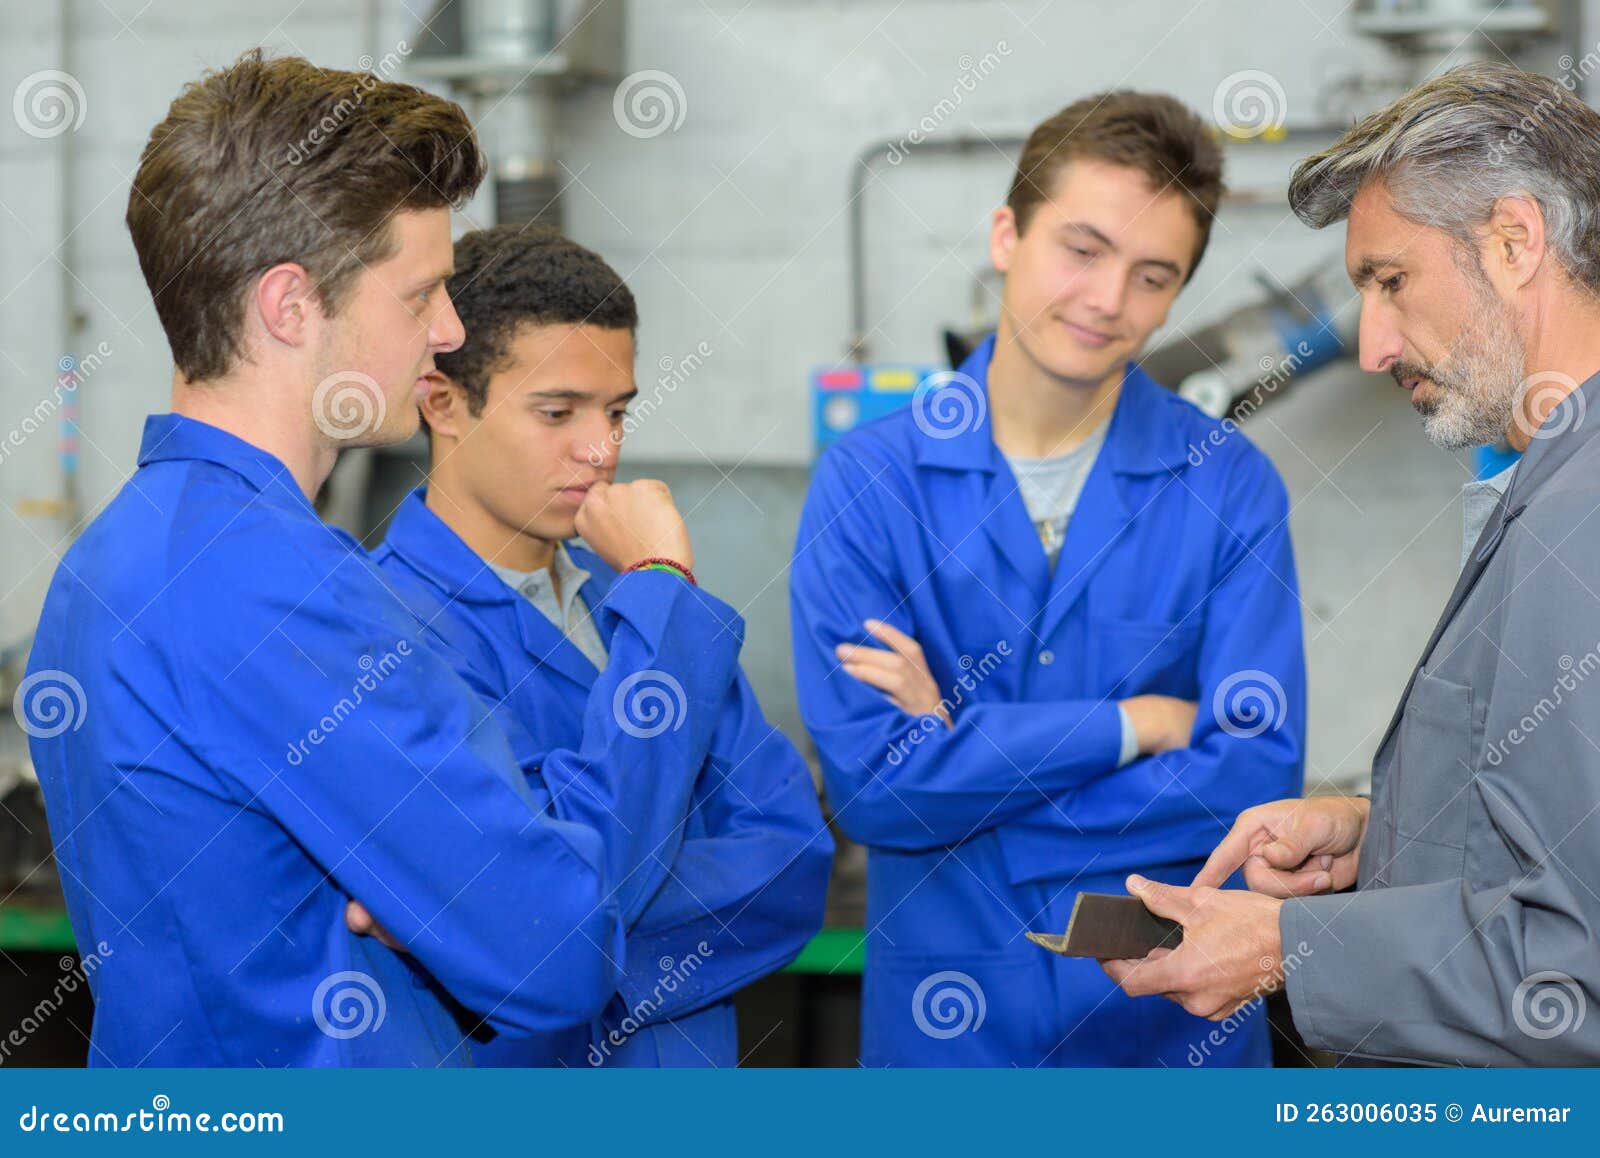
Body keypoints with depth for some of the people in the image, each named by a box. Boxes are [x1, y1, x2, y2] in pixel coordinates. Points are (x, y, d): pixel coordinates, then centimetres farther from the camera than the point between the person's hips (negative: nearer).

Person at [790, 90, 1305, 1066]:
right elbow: (869, 782, -15)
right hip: (947, 1020, 0)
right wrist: (1131, 725, -15)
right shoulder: (868, 483, -7)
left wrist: (958, 755, -16)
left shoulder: (1229, 488, -6)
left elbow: (1256, 775, -15)